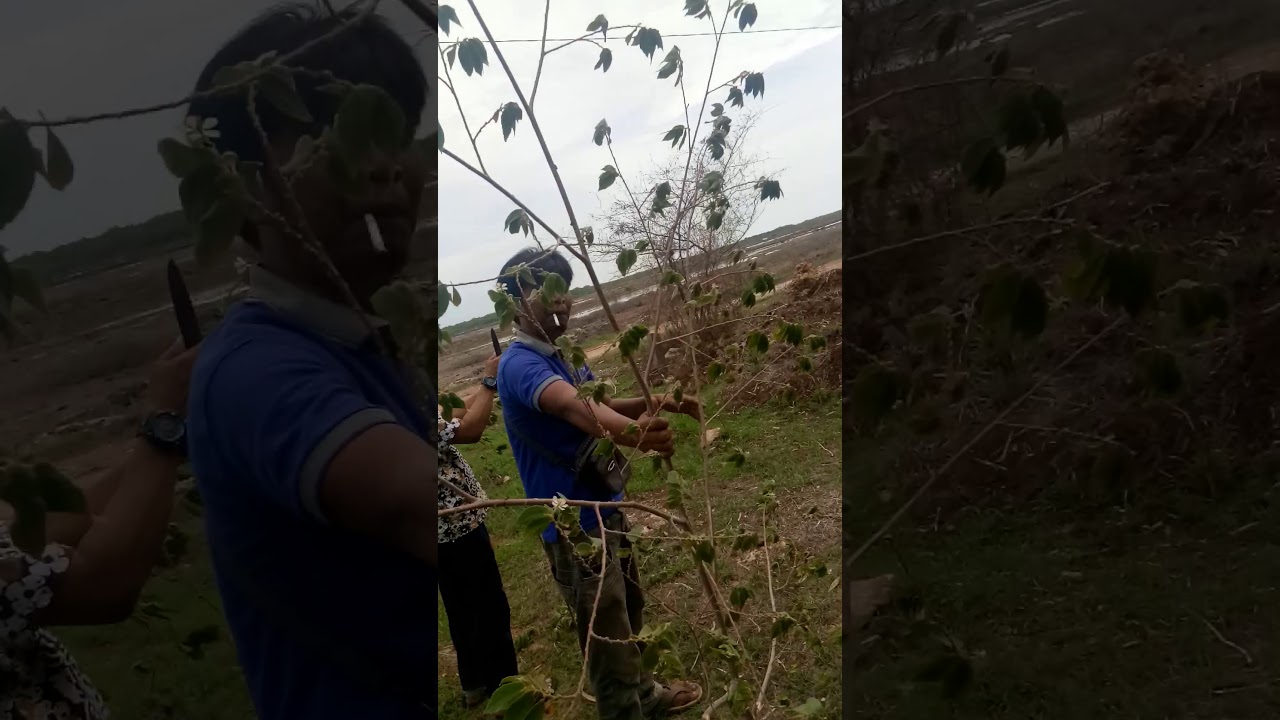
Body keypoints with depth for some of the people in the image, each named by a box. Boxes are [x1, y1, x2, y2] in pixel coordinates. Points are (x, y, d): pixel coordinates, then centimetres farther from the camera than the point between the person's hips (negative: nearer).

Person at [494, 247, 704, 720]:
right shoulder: (519, 364, -24)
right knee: (607, 635, 3)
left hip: (605, 509, 10)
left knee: (630, 611, 26)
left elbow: (600, 404, 18)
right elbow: (574, 407, -44)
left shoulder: (563, 355, 7)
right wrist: (633, 433, -61)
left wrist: (659, 403, 1)